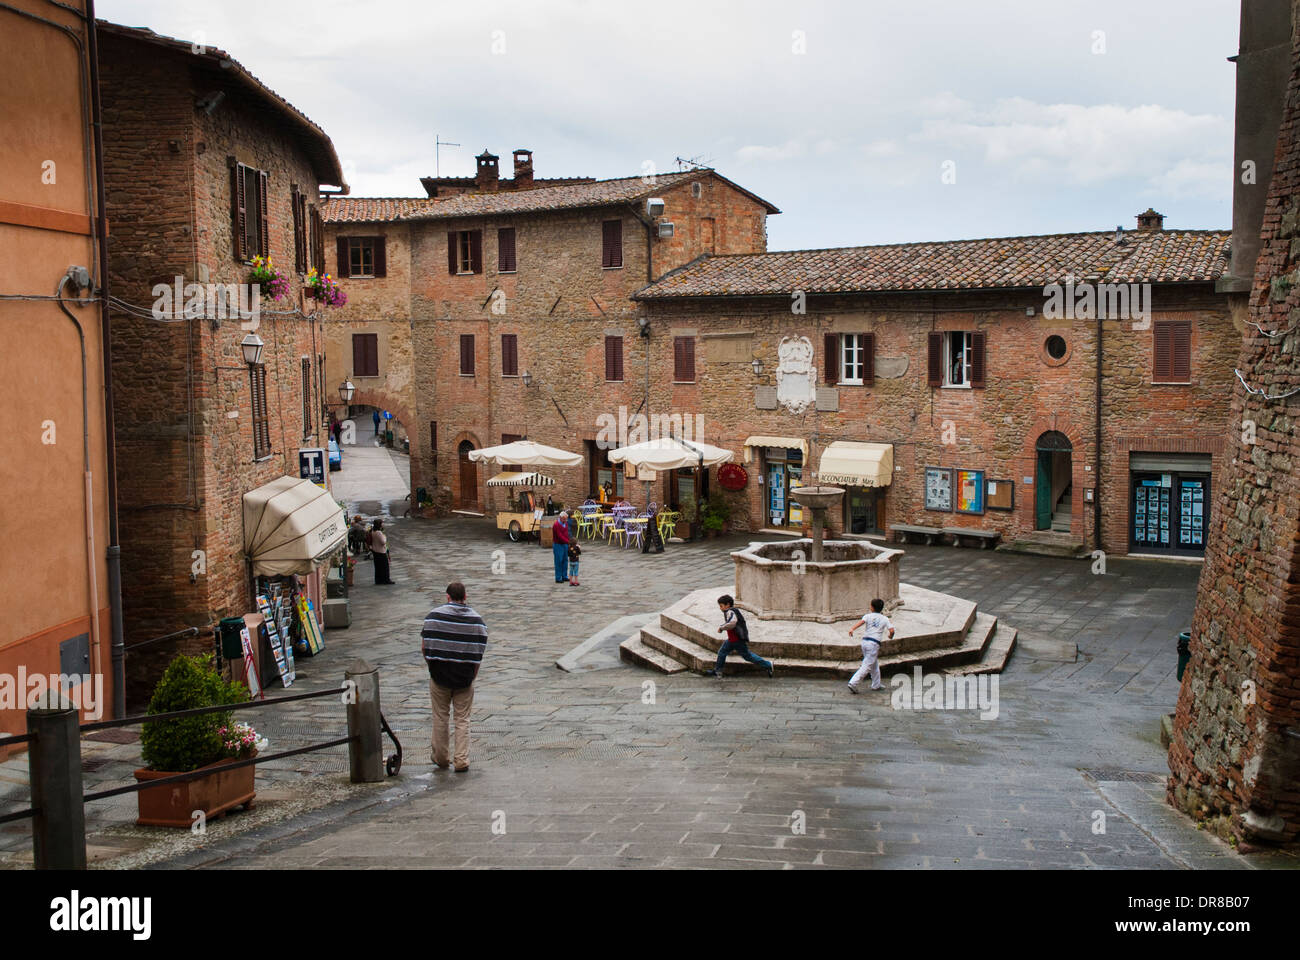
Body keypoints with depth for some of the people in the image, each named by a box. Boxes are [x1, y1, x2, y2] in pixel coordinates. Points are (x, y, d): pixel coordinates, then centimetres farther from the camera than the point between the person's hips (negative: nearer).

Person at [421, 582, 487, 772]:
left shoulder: (434, 615, -6)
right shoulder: (477, 620, -1)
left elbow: (424, 647, -6)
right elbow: (479, 653, -3)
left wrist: (432, 666, 10)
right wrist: (473, 675, 8)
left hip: (439, 675, 0)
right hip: (465, 678, 0)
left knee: (440, 718, 13)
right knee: (462, 719, 9)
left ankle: (440, 759, 23)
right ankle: (461, 761, 5)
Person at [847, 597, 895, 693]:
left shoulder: (868, 616, 8)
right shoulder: (884, 619, 6)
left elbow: (862, 621, -13)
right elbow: (891, 630, -5)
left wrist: (852, 628, -30)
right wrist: (891, 636, 19)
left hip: (865, 641, 4)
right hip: (874, 643, -4)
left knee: (874, 664, 21)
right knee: (867, 666, -5)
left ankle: (876, 685, 29)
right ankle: (853, 683, -17)